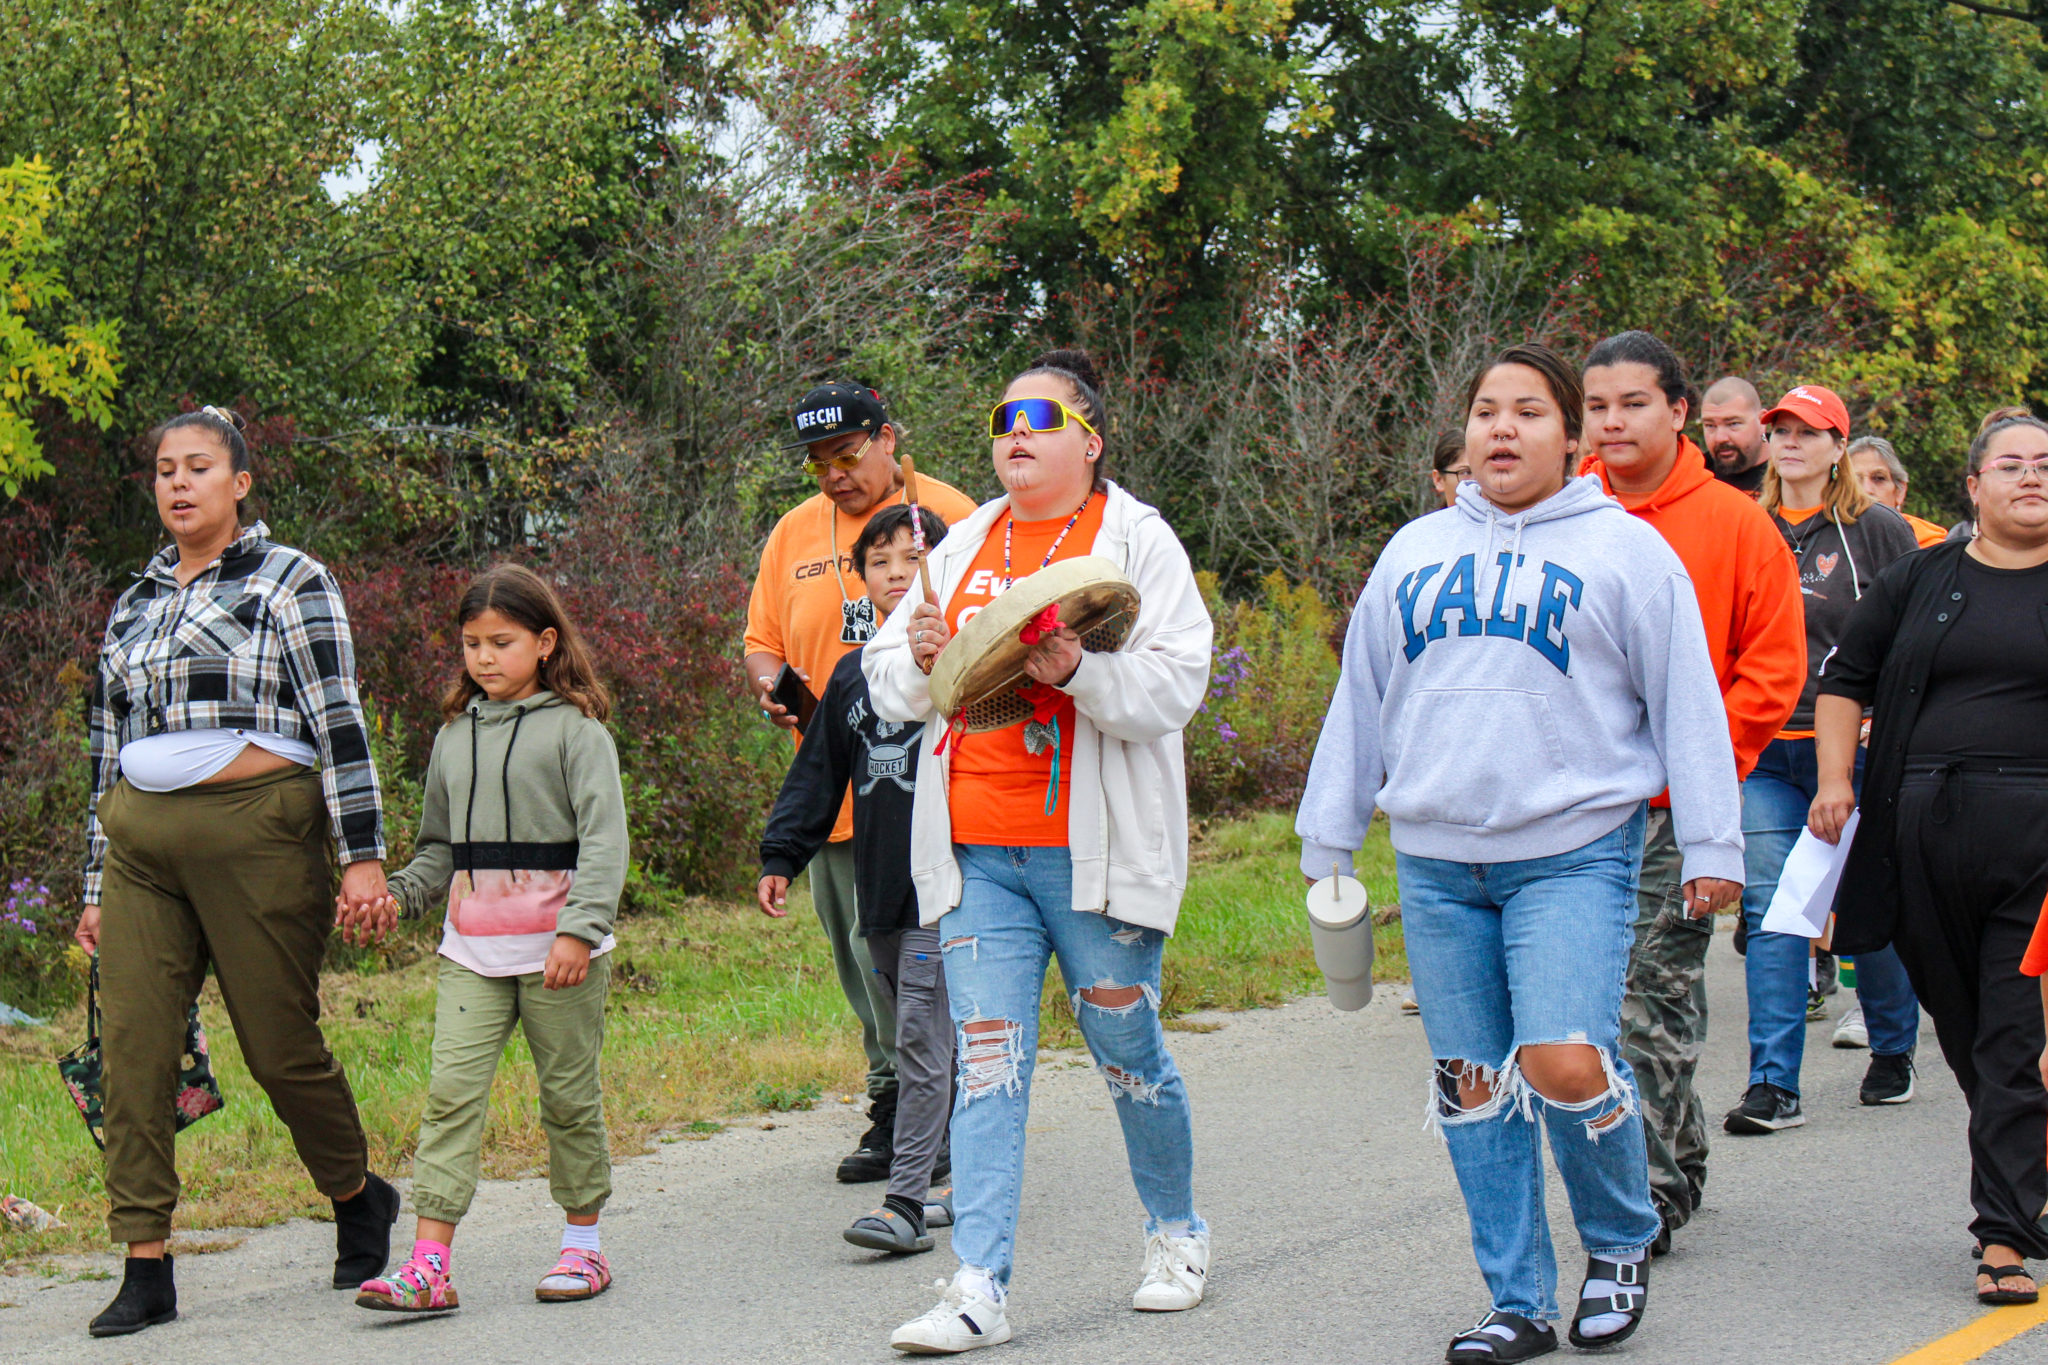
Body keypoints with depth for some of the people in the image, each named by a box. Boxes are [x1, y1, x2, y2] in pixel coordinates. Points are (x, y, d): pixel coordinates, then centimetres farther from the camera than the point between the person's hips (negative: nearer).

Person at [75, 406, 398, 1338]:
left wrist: (361, 854, -11)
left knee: (280, 1044, 0)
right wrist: (98, 886, 19)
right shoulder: (133, 604, 18)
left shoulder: (290, 581, 2)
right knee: (131, 1048, -5)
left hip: (255, 831, -5)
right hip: (141, 846, 5)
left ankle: (360, 1199, 26)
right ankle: (146, 1270, -2)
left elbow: (338, 720, -4)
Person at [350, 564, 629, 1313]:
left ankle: (584, 1244, 21)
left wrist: (580, 929, -20)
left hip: (557, 948, -4)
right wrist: (398, 894, 4)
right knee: (451, 1091, -6)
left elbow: (604, 837, -10)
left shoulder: (575, 728, -3)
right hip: (471, 950, 4)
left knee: (569, 1095, 6)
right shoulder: (455, 734, 13)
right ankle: (429, 1264, -10)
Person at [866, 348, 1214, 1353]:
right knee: (987, 1062, -3)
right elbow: (886, 680, 16)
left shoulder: (1136, 539, 0)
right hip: (975, 852, 4)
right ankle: (979, 1291, -6)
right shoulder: (965, 545, 15)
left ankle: (1176, 1232, 30)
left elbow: (1174, 687, -10)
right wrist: (918, 658, -6)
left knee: (1125, 1049, 7)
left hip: (1094, 849, -4)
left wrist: (1076, 669, -26)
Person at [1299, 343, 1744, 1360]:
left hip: (1574, 852, -4)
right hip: (1434, 863, 4)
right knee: (1473, 1083, 4)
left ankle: (1621, 1244, 10)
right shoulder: (1413, 553, 15)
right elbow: (1361, 699, 19)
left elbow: (1686, 704, 3)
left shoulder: (1624, 550, 4)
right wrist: (1328, 839, 17)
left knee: (1564, 1064, -17)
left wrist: (1711, 847, -1)